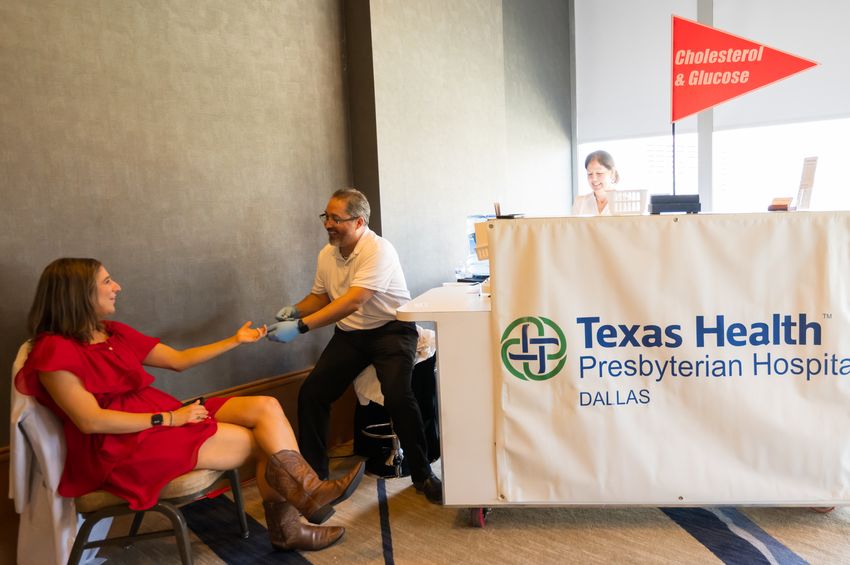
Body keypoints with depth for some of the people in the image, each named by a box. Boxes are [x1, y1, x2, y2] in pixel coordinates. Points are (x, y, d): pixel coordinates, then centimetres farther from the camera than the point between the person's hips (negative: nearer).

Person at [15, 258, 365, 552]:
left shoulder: (114, 333, 15)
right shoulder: (55, 350, -10)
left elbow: (178, 360, 18)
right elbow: (91, 420, -17)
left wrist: (235, 341, 15)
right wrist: (168, 418, -18)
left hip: (166, 417, 8)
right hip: (122, 446, -8)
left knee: (266, 407, -13)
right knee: (262, 440, -14)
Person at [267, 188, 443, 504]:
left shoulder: (378, 250, -20)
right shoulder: (327, 254, 4)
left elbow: (353, 301, -31)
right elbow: (319, 296, 18)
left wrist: (300, 327, -36)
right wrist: (295, 310, -5)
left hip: (390, 328, -6)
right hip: (349, 335, 7)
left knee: (398, 396, -27)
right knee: (310, 393, -8)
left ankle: (422, 475, -5)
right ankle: (314, 475, 9)